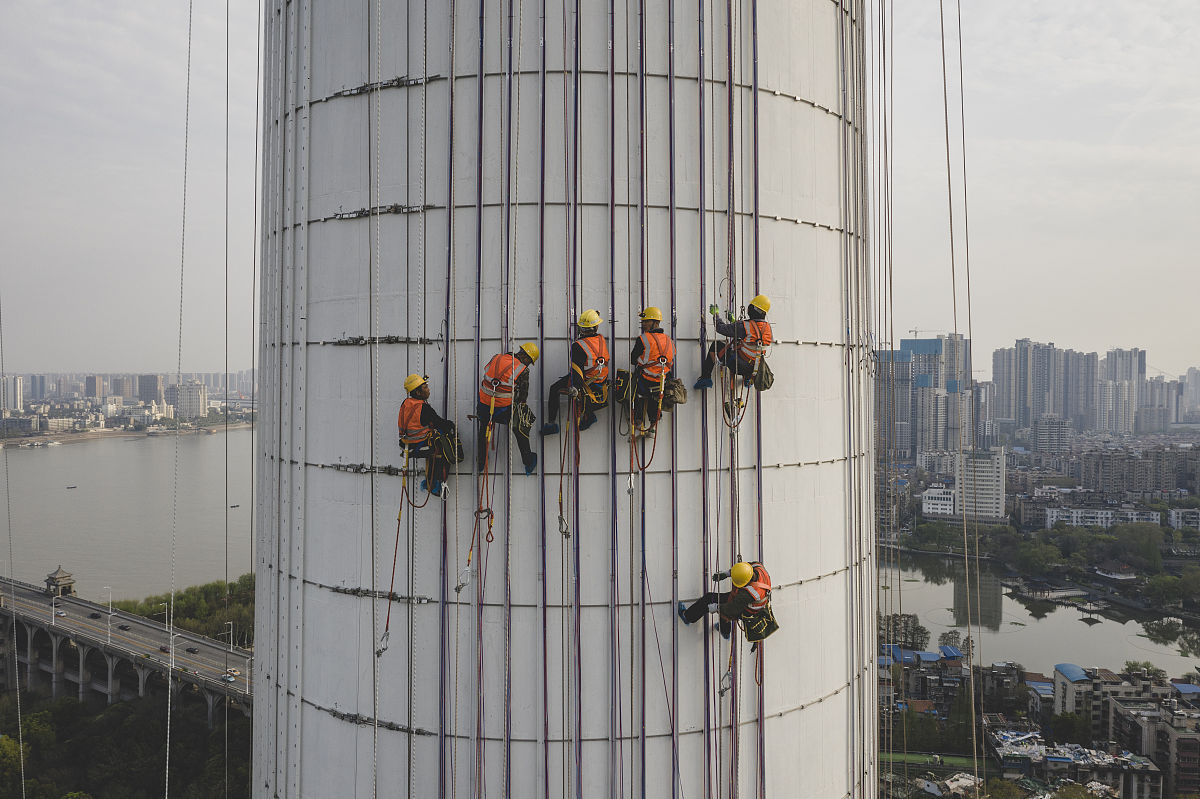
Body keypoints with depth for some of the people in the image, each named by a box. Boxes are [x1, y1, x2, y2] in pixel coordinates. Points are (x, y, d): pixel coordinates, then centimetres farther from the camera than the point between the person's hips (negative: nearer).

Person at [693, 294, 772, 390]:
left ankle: (705, 378, 9)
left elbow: (721, 327, -15)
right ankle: (749, 378, 38)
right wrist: (734, 321, 27)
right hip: (752, 367, 6)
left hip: (737, 366, -6)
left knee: (716, 345, 10)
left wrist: (715, 313, 2)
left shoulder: (745, 326, -22)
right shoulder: (767, 327, -2)